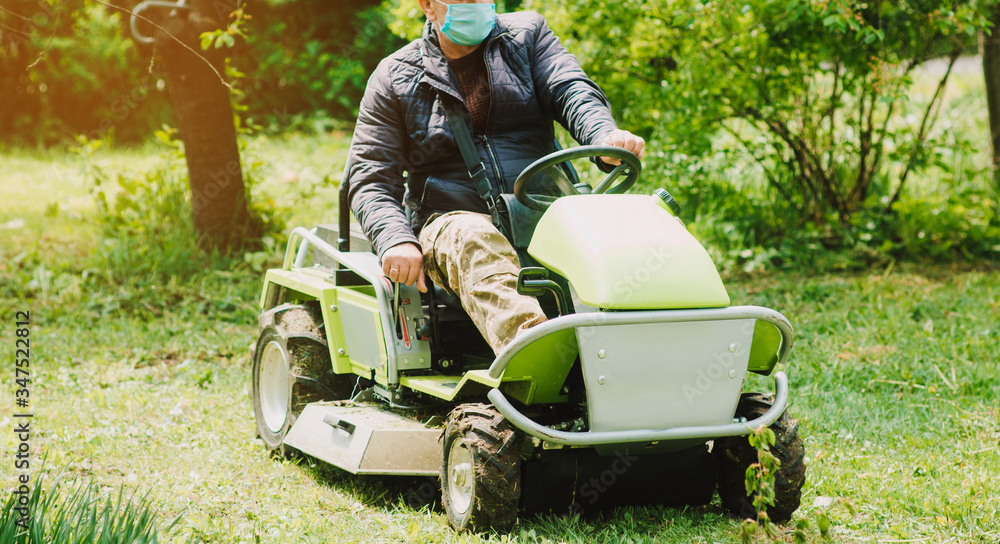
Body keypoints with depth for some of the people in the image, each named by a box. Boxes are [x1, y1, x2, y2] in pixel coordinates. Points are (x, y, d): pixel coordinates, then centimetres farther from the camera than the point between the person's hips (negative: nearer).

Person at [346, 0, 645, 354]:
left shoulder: (527, 33, 17)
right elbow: (370, 179, 5)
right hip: (451, 220, -2)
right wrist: (396, 240, -17)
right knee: (475, 241, -39)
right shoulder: (395, 78, 11)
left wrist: (605, 135, -26)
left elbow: (572, 90, -1)